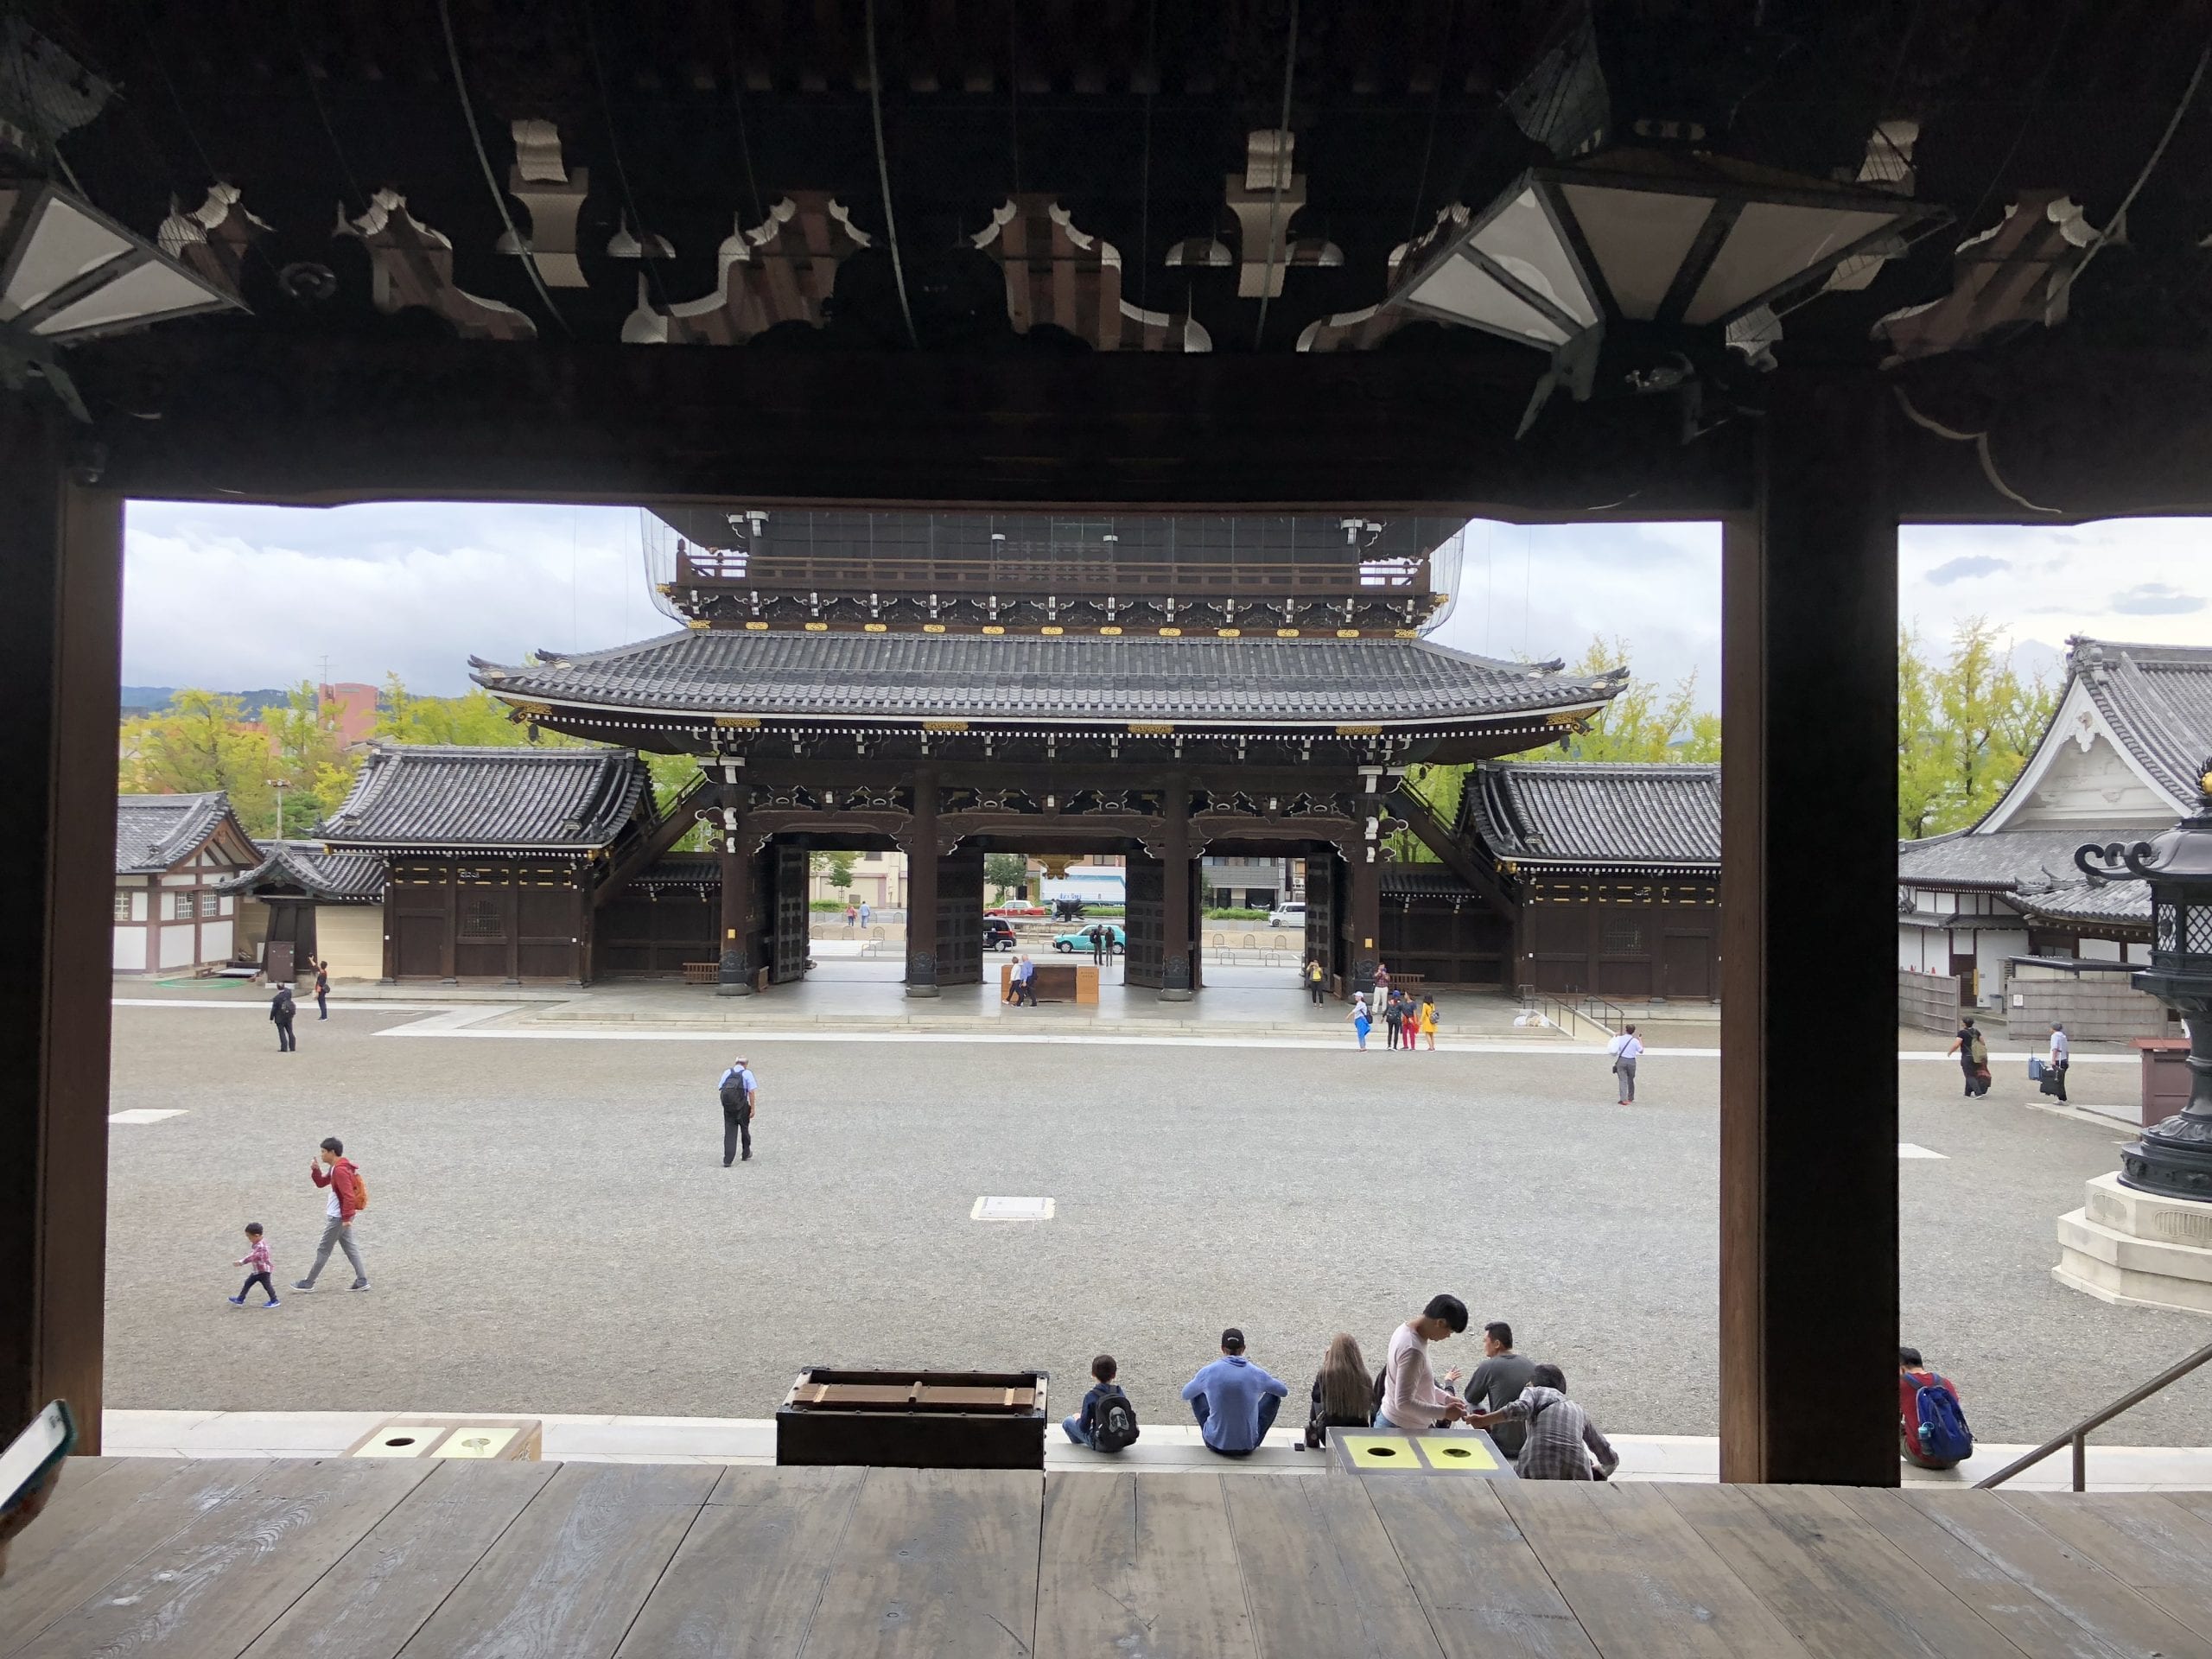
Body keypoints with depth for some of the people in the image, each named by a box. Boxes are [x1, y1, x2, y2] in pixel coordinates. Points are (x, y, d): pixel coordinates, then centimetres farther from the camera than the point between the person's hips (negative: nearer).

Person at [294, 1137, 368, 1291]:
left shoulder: (340, 1170, -23)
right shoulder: (336, 1168, 10)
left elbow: (349, 1196, -26)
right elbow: (321, 1183, 21)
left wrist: (347, 1218, -24)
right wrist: (316, 1170, 3)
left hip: (338, 1218, -10)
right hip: (342, 1216, 10)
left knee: (323, 1250, 3)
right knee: (350, 1247, 11)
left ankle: (308, 1283, 15)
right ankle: (362, 1281, 10)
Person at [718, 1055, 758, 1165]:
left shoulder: (727, 1072, 8)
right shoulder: (747, 1073, -1)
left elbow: (720, 1089, 5)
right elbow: (751, 1092, -8)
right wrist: (752, 1108, -5)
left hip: (727, 1105, 2)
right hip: (741, 1106, -2)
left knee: (729, 1132, 5)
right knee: (744, 1128, 19)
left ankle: (727, 1160, -2)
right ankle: (746, 1154, 35)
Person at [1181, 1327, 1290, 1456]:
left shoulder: (1207, 1372, -9)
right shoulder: (1256, 1373, -8)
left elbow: (1185, 1394, 12)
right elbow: (1284, 1391, 13)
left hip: (1216, 1443, 0)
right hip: (1247, 1446, 0)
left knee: (1197, 1394, 22)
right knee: (1273, 1396, 19)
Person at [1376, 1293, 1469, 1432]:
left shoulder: (1406, 1329, 3)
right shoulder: (1413, 1350, -27)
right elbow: (1404, 1403, -28)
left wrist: (1447, 1399, 9)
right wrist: (1444, 1412, -23)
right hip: (1404, 1429, -10)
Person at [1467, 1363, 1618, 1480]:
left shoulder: (1535, 1392, 21)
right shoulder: (1579, 1411, 32)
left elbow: (1520, 1409, -4)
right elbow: (1611, 1458, 35)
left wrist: (1483, 1420, 3)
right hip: (1576, 1474, 3)